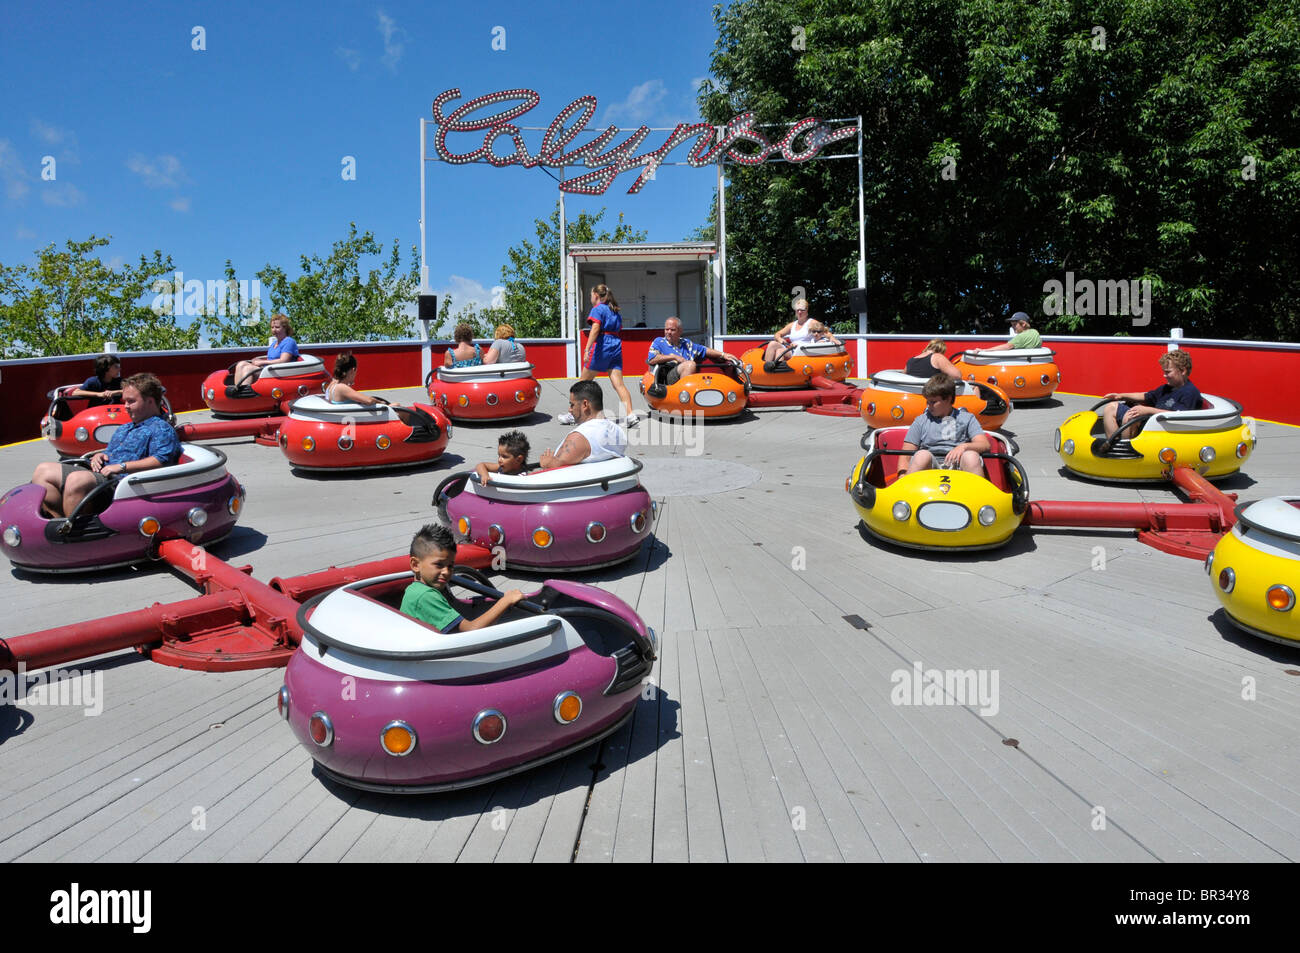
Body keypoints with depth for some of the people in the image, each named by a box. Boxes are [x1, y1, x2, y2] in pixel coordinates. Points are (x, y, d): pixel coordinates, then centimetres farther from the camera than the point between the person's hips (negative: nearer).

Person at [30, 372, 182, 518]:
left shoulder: (162, 429, -3)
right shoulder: (123, 429, 31)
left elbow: (161, 461, -20)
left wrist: (122, 466, -20)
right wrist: (99, 456, 12)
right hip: (99, 476, 11)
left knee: (77, 479, -35)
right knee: (43, 471, 5)